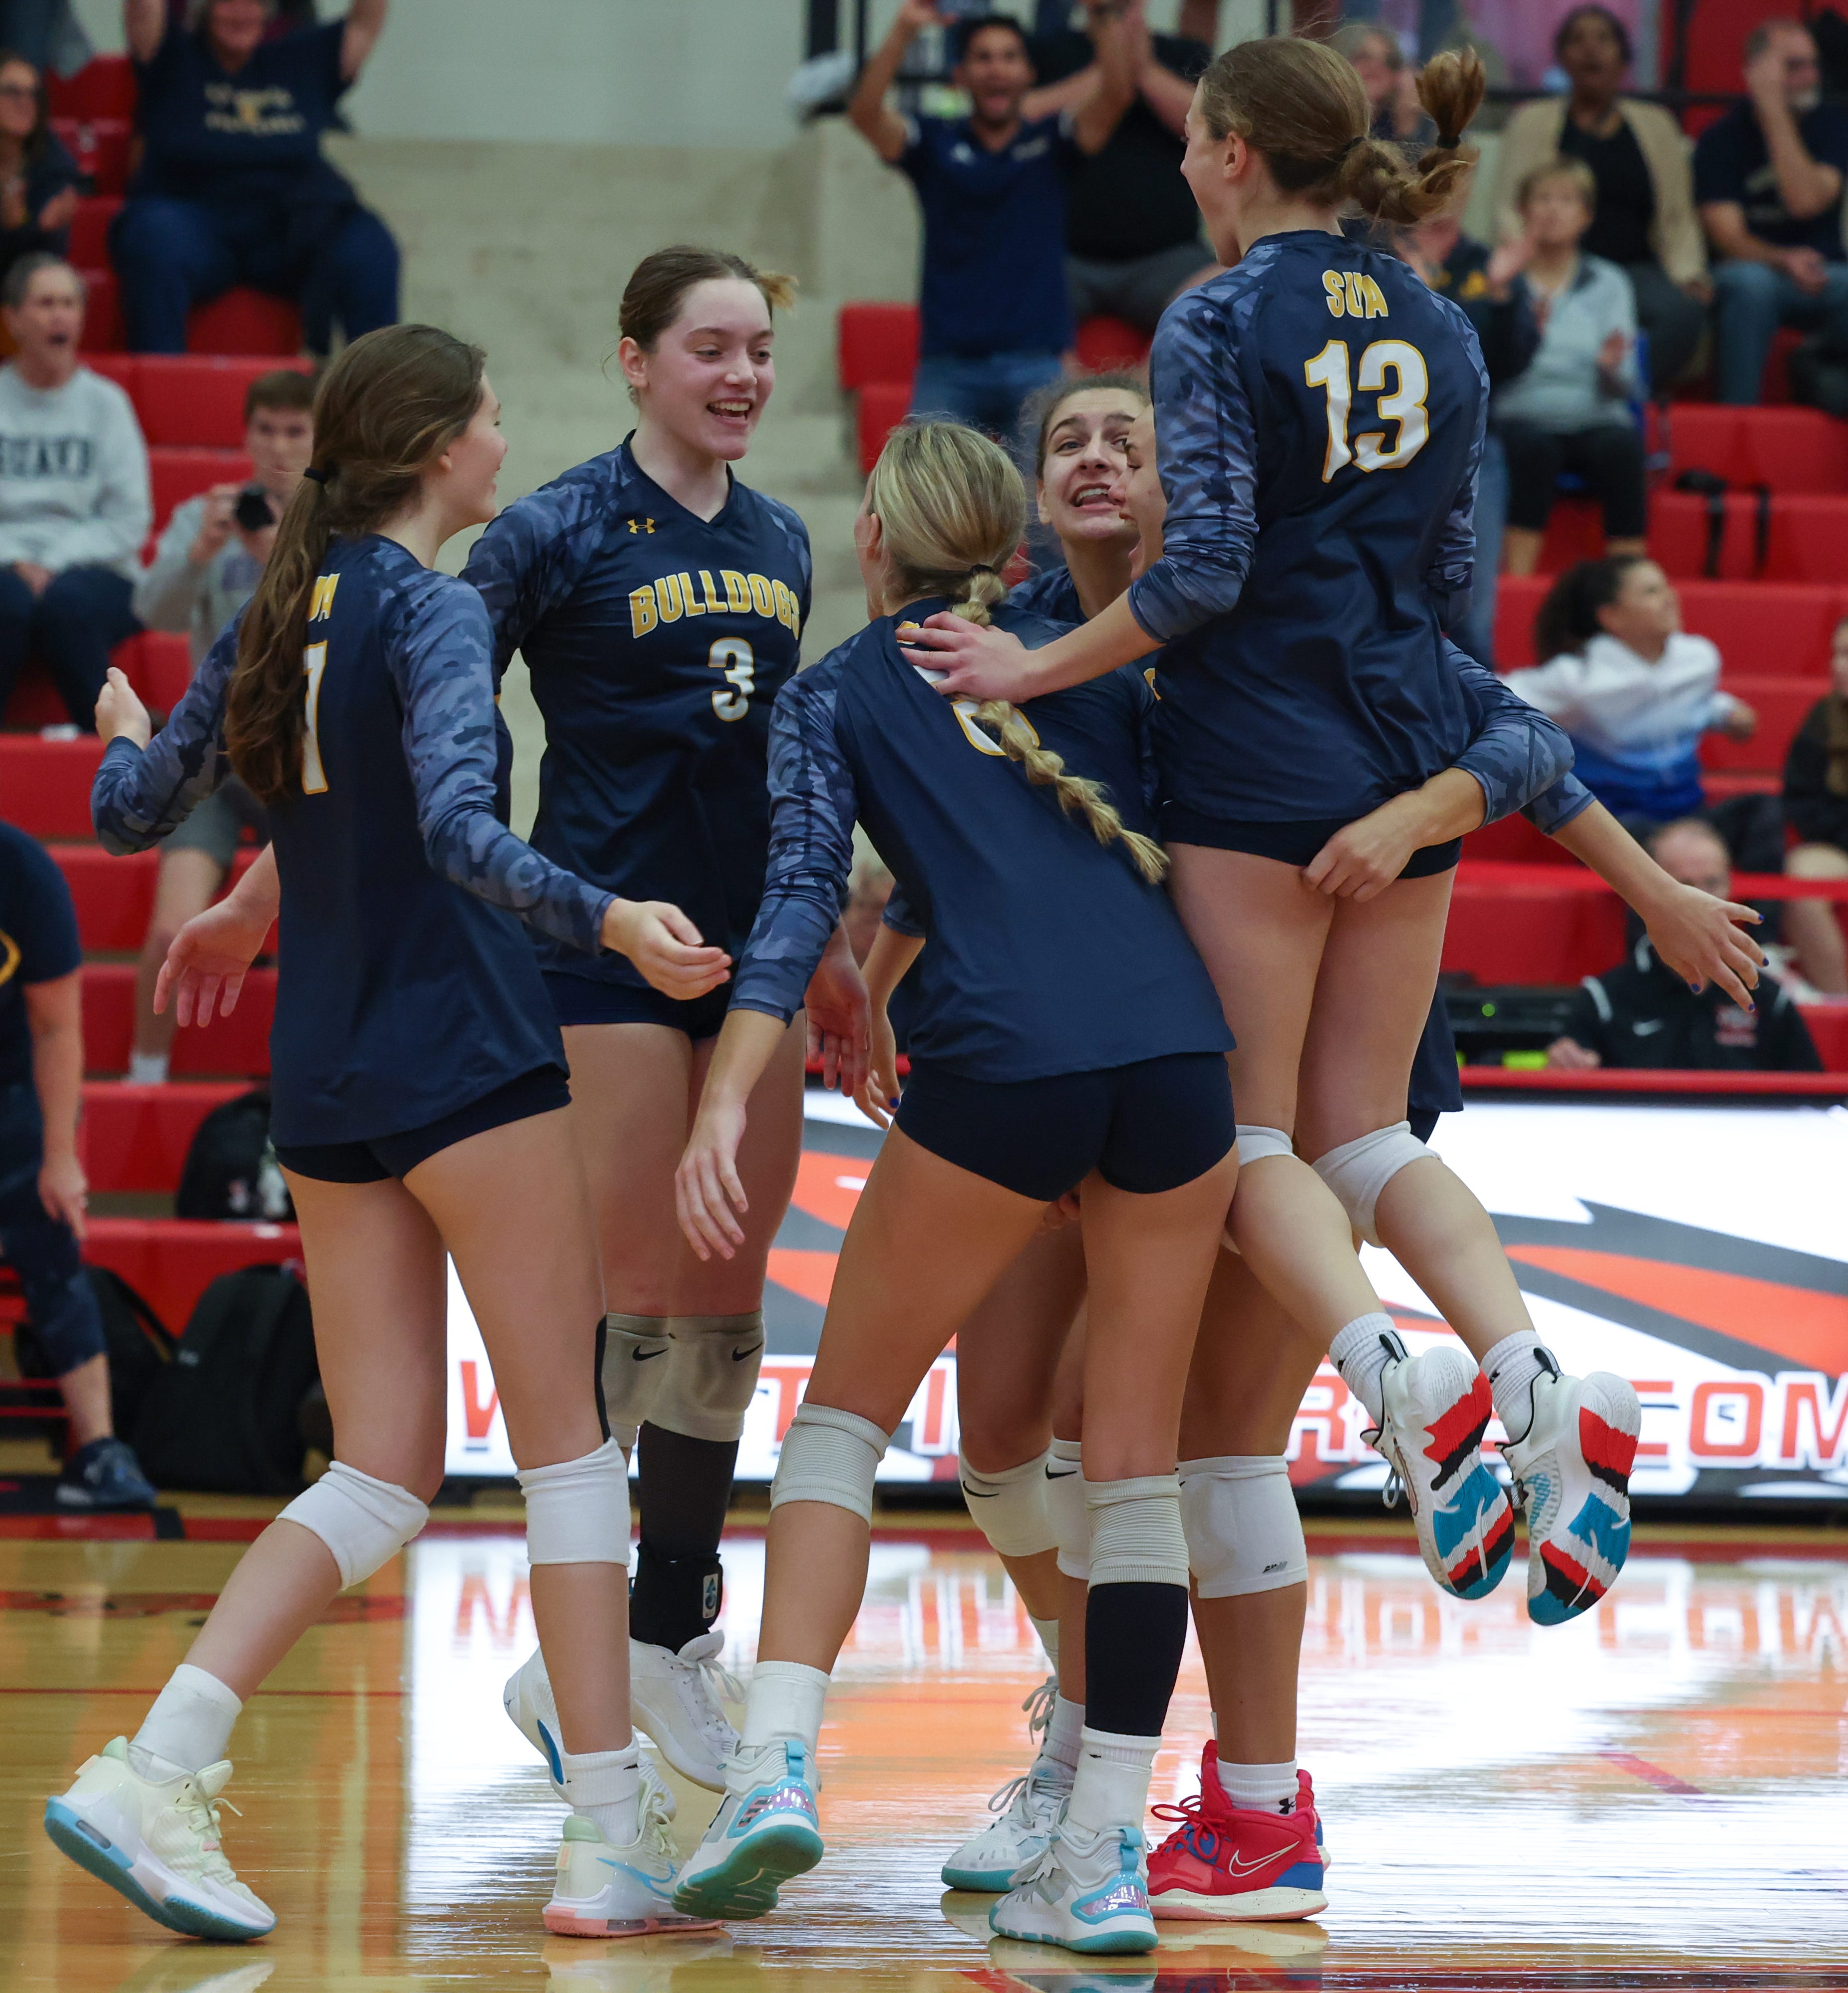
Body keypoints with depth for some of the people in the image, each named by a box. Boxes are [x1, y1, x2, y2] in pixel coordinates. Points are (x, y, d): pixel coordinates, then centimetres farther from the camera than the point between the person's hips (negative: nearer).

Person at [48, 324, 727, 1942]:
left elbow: (131, 813, 18)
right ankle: (615, 1837, -3)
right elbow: (458, 824, -26)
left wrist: (122, 732, 39)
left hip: (326, 1082, 7)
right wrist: (607, 917, -39)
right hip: (469, 1065, -7)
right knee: (568, 1442, -1)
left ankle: (154, 1773, -8)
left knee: (383, 1475, 7)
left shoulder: (278, 614, 11)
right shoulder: (432, 609, -10)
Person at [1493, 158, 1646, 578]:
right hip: (1523, 413, -1)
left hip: (1595, 418, 1)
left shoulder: (1608, 283, 16)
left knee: (1620, 447, -34)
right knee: (1532, 445, -37)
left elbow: (1626, 387, 7)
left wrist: (1611, 369, -15)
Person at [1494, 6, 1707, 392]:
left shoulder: (1655, 124, 20)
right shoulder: (1534, 121, 14)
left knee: (1683, 311, -34)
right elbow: (1509, 212, 6)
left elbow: (1678, 220, 18)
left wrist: (1689, 276, -1)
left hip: (1636, 269, 2)